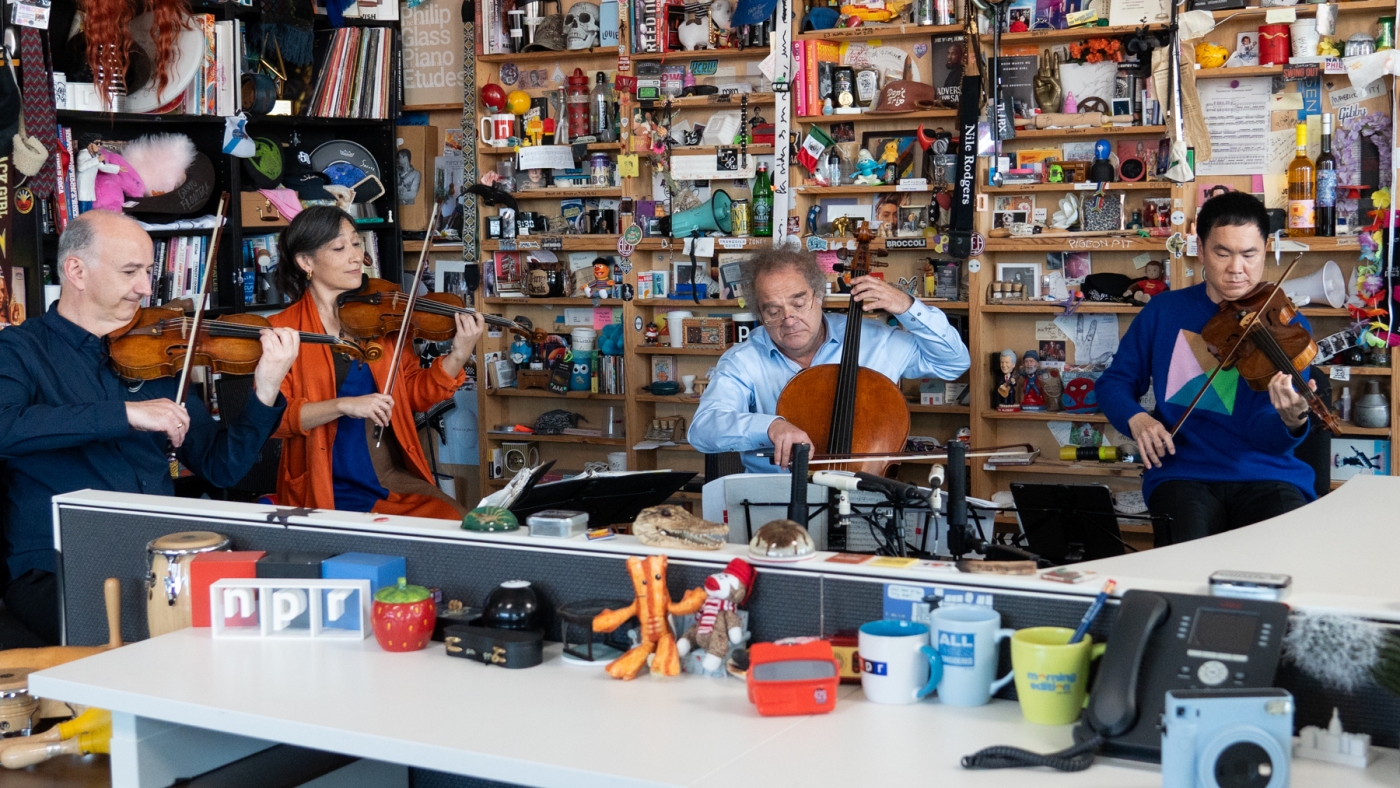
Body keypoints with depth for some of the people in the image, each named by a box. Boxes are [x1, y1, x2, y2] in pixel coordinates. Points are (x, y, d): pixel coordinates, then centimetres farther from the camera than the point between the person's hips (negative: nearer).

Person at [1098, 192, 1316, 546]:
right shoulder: (1165, 312, 7)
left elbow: (1265, 437, -10)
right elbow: (1115, 382, 16)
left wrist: (1291, 423, -34)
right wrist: (1136, 418, -6)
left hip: (1267, 476, 0)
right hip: (1183, 473, 0)